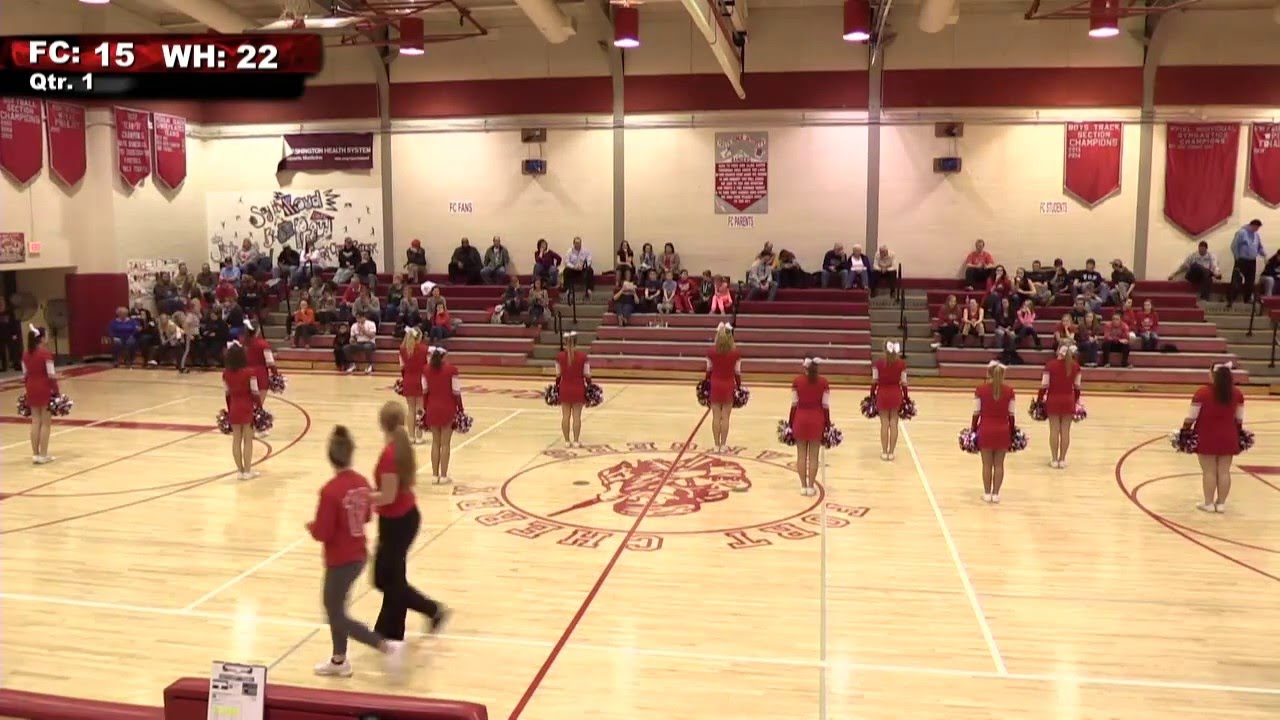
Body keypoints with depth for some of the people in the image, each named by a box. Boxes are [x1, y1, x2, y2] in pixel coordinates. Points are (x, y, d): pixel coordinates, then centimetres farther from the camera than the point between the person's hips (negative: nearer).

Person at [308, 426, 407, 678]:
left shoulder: (330, 490, -24)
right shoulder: (361, 482, -3)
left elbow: (322, 533, -20)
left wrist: (311, 526, 0)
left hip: (340, 561, -8)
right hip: (359, 556, 8)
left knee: (337, 615, 7)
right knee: (333, 604, 24)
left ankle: (388, 646, 0)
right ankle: (339, 661, 36)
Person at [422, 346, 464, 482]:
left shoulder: (426, 369, 0)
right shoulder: (451, 369, -11)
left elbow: (425, 391, 3)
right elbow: (456, 392, -10)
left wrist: (426, 409, 13)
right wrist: (460, 410, -2)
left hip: (432, 408, 3)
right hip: (448, 409, -3)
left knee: (435, 443, 13)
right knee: (445, 443, 4)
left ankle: (435, 475, 15)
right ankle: (443, 475, 6)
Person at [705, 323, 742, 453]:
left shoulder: (711, 352, -9)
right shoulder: (736, 353, -12)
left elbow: (709, 370, 1)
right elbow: (737, 372, -4)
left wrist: (707, 384, 13)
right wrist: (738, 387, 8)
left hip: (715, 385, 1)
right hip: (729, 385, -1)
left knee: (716, 416, 9)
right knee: (725, 417, 7)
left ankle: (717, 445, 14)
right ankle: (723, 445, 12)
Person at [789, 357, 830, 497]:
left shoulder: (797, 382, -4)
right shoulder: (823, 382, -4)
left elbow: (794, 404, -3)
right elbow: (825, 405, -4)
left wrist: (791, 423, 6)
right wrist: (827, 425, 4)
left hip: (800, 419, 0)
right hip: (816, 420, 0)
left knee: (801, 455, 9)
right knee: (813, 456, 7)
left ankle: (803, 486, 12)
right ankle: (811, 486, 9)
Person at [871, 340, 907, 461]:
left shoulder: (877, 363, -8)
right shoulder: (902, 364, -5)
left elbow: (874, 381, -5)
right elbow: (903, 382, -3)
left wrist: (872, 396, 5)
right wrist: (905, 397, 7)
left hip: (882, 393, -1)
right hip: (896, 394, 1)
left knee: (884, 424, 7)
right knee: (893, 424, 8)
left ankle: (884, 452, 10)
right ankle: (891, 452, 11)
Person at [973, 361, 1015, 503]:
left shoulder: (980, 389, -7)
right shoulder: (1009, 391, -4)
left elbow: (976, 412, -4)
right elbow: (1011, 414, 0)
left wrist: (974, 429, 6)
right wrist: (1012, 431, 11)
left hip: (985, 430, -1)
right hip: (1002, 430, 1)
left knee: (987, 464, 9)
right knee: (999, 464, 10)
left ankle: (987, 493, 13)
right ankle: (995, 493, 13)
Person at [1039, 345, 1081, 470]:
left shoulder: (1050, 364, -10)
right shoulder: (1075, 366, -2)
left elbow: (1044, 385, -9)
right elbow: (1077, 386, 4)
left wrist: (1040, 400, 1)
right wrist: (1076, 401, 14)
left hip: (1053, 400, -2)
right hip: (1068, 400, 2)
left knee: (1054, 430, 6)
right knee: (1065, 431, 8)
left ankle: (1054, 459, 10)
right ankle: (1062, 459, 12)